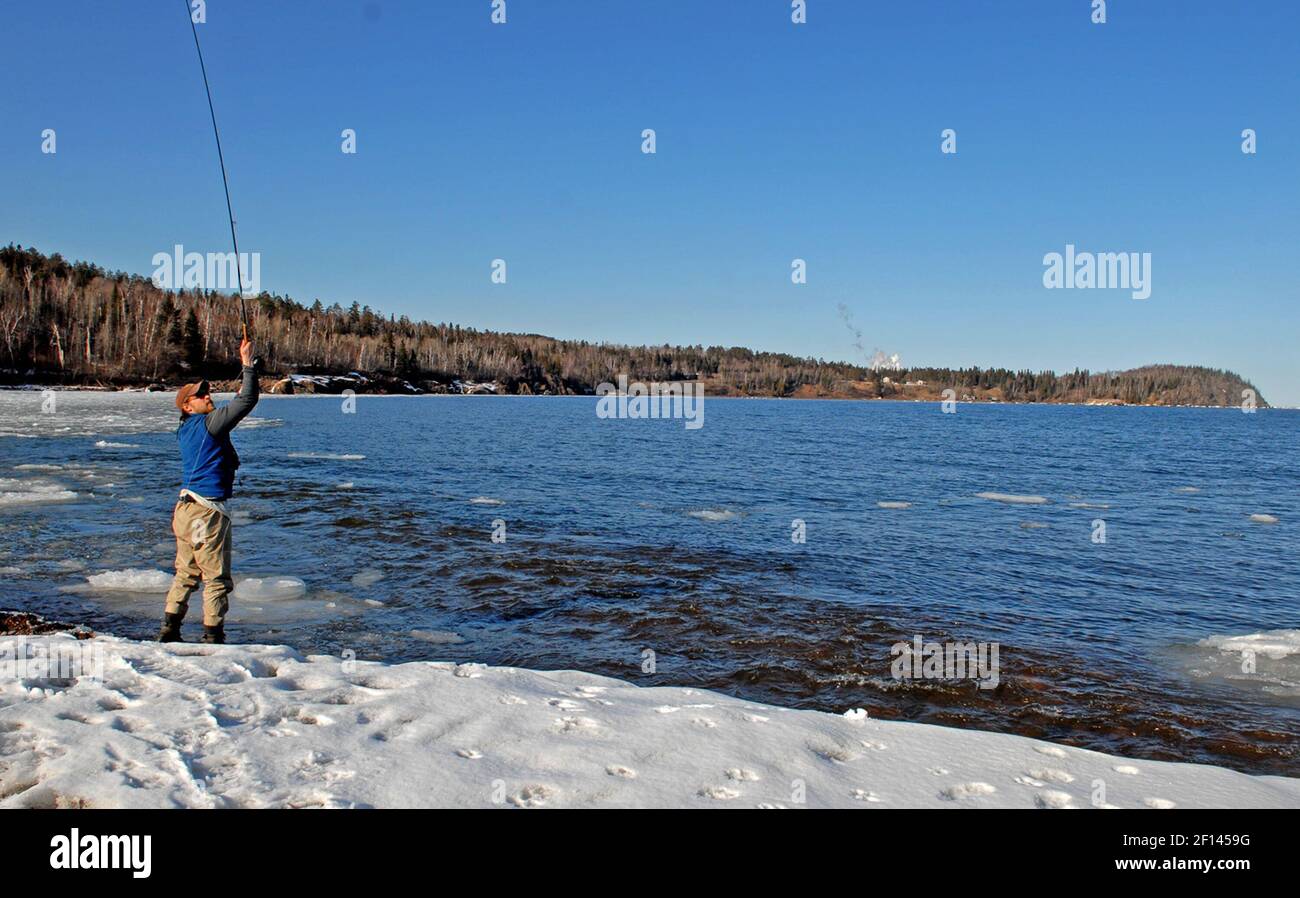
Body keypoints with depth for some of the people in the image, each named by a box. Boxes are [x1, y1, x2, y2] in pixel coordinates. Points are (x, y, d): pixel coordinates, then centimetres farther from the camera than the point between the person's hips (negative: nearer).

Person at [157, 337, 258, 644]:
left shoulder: (188, 429, 13)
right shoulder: (207, 423, -12)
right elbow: (247, 401, -19)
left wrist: (240, 389, 22)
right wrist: (249, 365, -12)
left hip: (186, 508, 9)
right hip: (207, 512, -9)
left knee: (186, 573, 17)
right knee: (217, 578, 0)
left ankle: (169, 631, 19)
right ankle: (213, 638, 4)